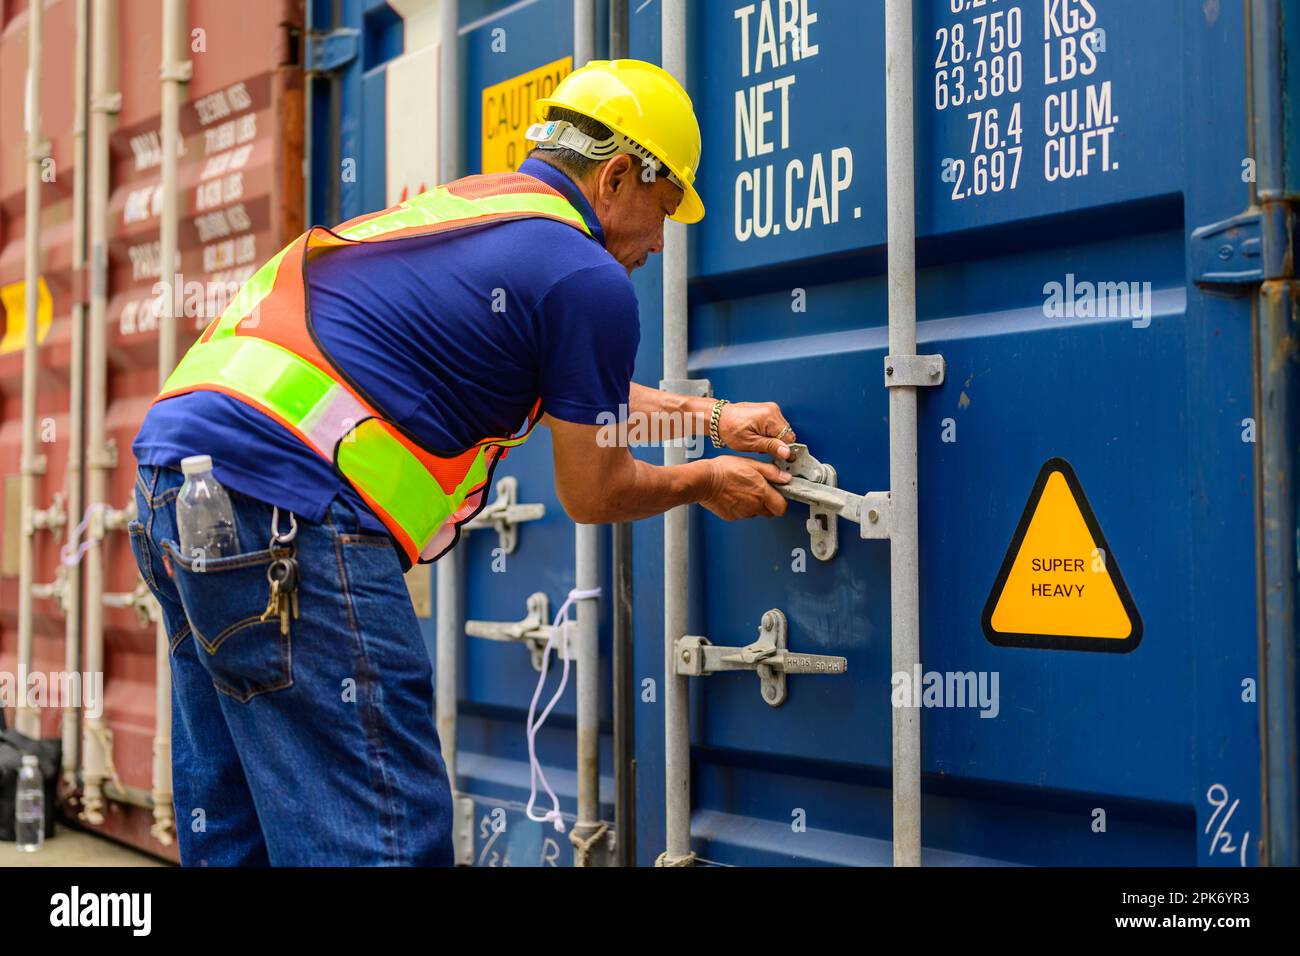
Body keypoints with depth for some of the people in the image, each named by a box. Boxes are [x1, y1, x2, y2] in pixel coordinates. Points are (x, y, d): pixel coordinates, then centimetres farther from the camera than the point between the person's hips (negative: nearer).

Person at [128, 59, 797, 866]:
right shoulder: (587, 279, -5)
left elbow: (574, 389, 37)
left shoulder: (465, 207, 22)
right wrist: (706, 482, 25)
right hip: (279, 498, -10)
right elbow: (593, 494, 7)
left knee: (235, 825, 18)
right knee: (381, 831, -4)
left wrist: (713, 418, 41)